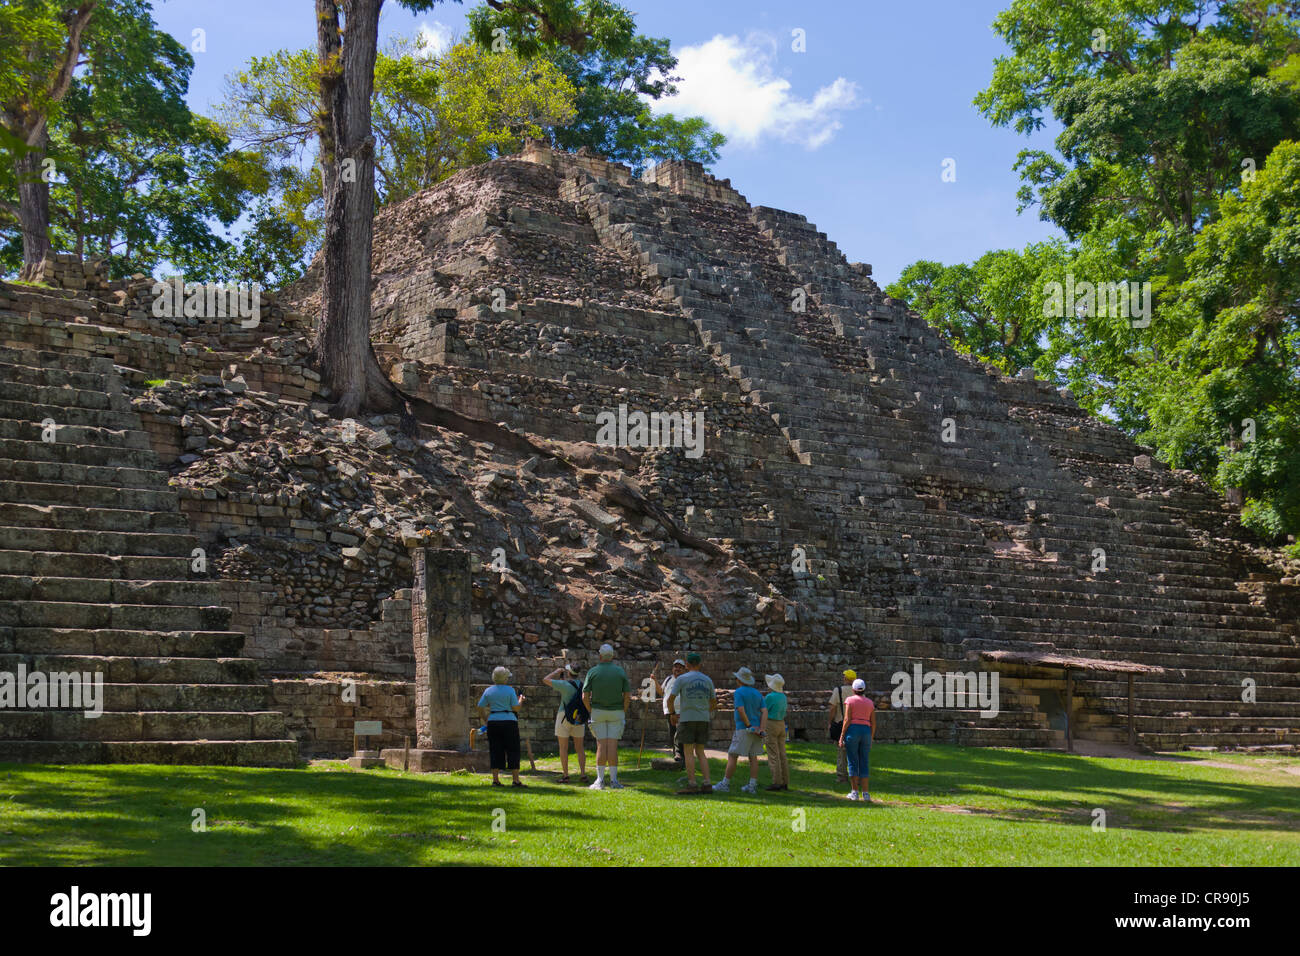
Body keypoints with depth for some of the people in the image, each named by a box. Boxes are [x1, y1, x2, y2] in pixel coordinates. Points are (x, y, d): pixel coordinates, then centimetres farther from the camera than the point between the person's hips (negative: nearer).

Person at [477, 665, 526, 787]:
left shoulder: (488, 691, 7)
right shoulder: (510, 690, -5)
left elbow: (480, 708, 6)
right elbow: (516, 708, -7)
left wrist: (485, 720, 16)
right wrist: (521, 701, 12)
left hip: (493, 722, 4)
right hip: (509, 722, -4)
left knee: (495, 751, 8)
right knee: (512, 751, 1)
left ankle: (495, 780, 5)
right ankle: (516, 780, -1)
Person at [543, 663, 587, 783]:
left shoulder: (565, 684, -14)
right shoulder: (582, 685, 3)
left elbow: (545, 680, -11)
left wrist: (556, 671, 4)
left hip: (564, 718, -5)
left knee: (563, 747, 3)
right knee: (579, 747, 10)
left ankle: (565, 775, 1)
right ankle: (583, 774, 3)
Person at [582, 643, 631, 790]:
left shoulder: (592, 672, -4)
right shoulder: (621, 672, -2)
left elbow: (585, 697, -5)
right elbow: (628, 696, -4)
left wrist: (591, 711, 9)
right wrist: (624, 713, 8)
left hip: (598, 711, 0)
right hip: (616, 712, 0)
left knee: (601, 745, 1)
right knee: (613, 745, 0)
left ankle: (600, 780, -1)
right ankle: (614, 780, -1)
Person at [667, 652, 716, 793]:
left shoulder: (682, 679, -4)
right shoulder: (707, 680, 10)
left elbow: (671, 698, -9)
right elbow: (714, 702, 16)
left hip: (687, 718, -5)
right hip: (703, 720, 5)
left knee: (688, 752, -2)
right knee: (700, 752, 9)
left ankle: (691, 785, -7)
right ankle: (707, 784, 1)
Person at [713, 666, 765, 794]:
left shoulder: (739, 692, -8)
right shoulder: (758, 694, 12)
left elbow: (741, 711, -19)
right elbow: (764, 712, 2)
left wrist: (750, 726, -16)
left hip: (743, 729, -7)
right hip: (756, 729, 7)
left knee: (732, 756, -2)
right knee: (753, 757, 7)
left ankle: (725, 784, -2)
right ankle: (752, 786, 3)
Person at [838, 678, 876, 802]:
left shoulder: (850, 700, 1)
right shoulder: (870, 702, 12)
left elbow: (847, 719, -8)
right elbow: (873, 723, 9)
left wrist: (842, 736, -6)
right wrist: (871, 739, 16)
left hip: (852, 731, -3)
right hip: (866, 732, 3)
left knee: (853, 762, 1)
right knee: (864, 763, 5)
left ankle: (855, 792, -2)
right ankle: (865, 793, 0)